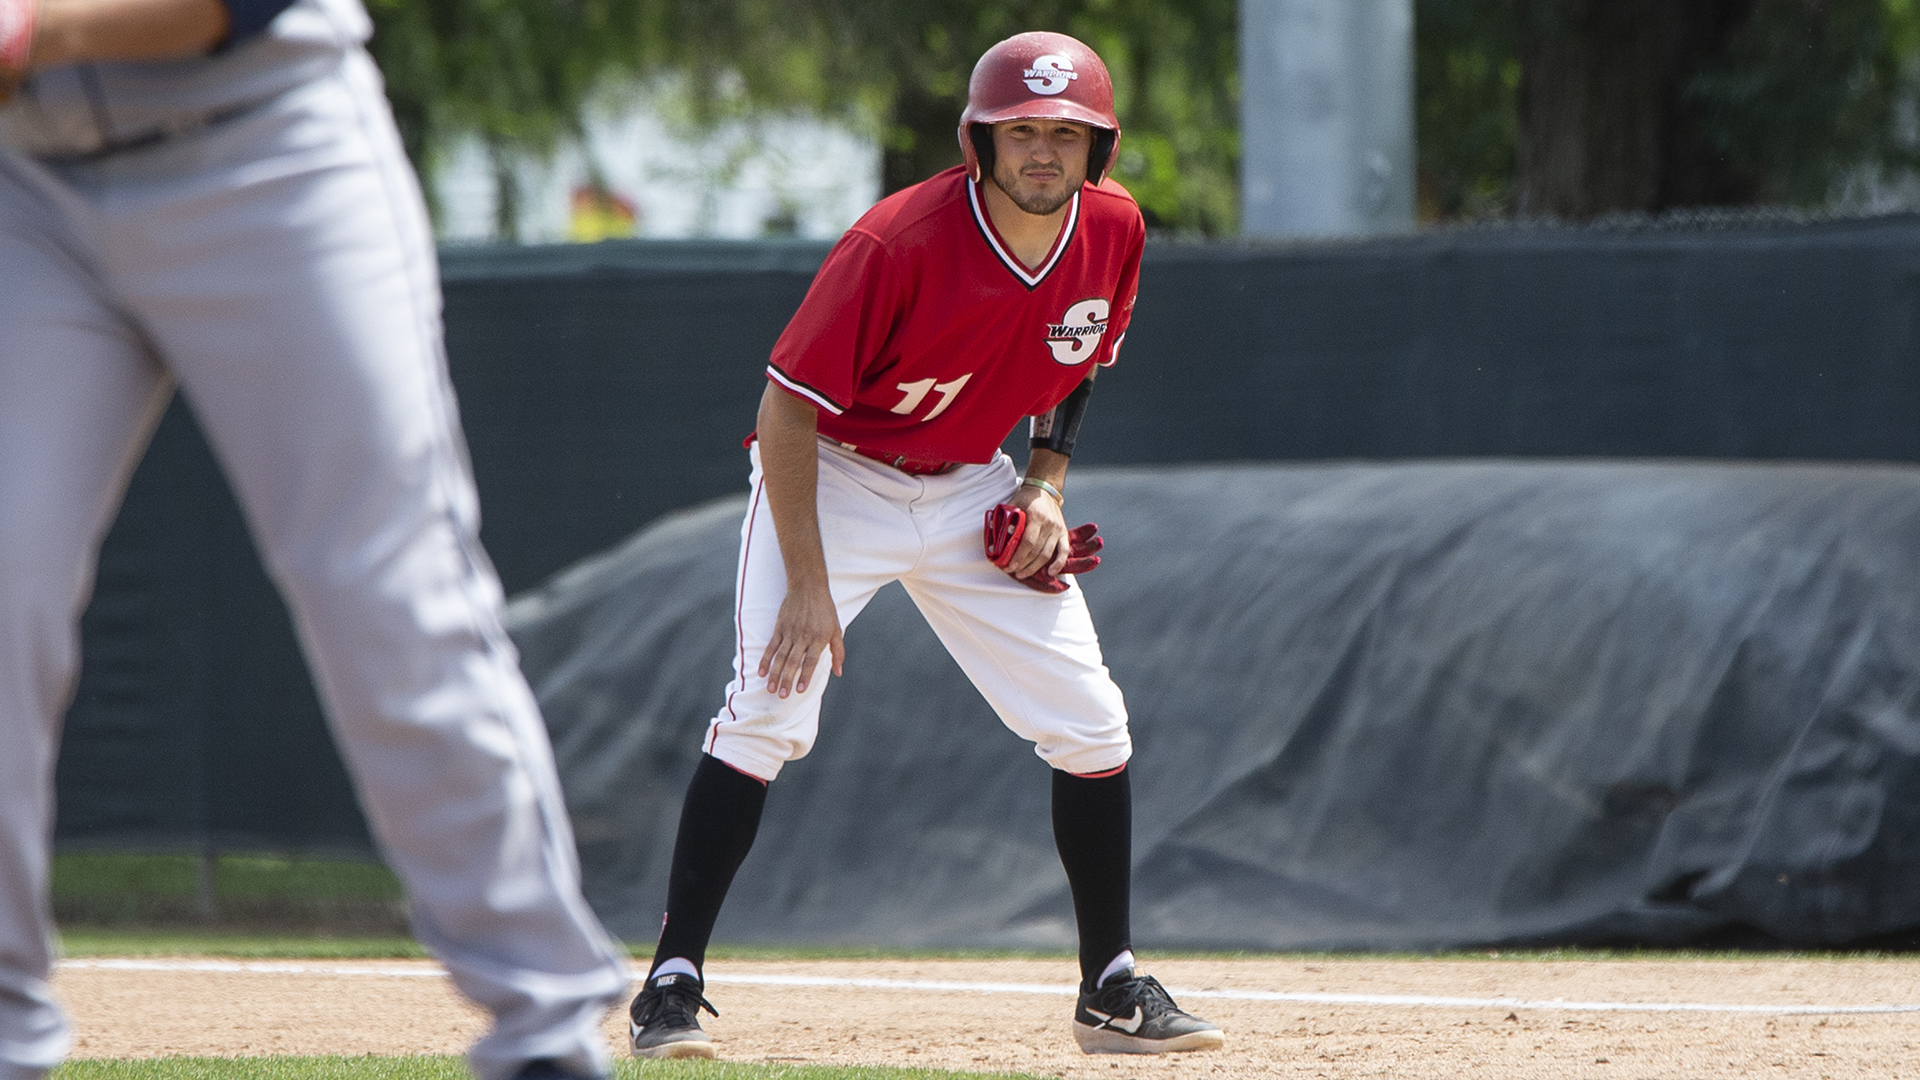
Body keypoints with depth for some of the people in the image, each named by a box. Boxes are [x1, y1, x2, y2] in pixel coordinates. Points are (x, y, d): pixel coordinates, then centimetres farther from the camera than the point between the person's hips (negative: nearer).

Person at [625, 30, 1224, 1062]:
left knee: (1091, 723, 0)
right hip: (834, 476, -5)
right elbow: (788, 406, -23)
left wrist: (1047, 480, -4)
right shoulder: (900, 240, -28)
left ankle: (1112, 991, 13)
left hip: (971, 491, 5)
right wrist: (808, 584, -27)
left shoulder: (1113, 230, -10)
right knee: (768, 713, -21)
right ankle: (671, 986, -17)